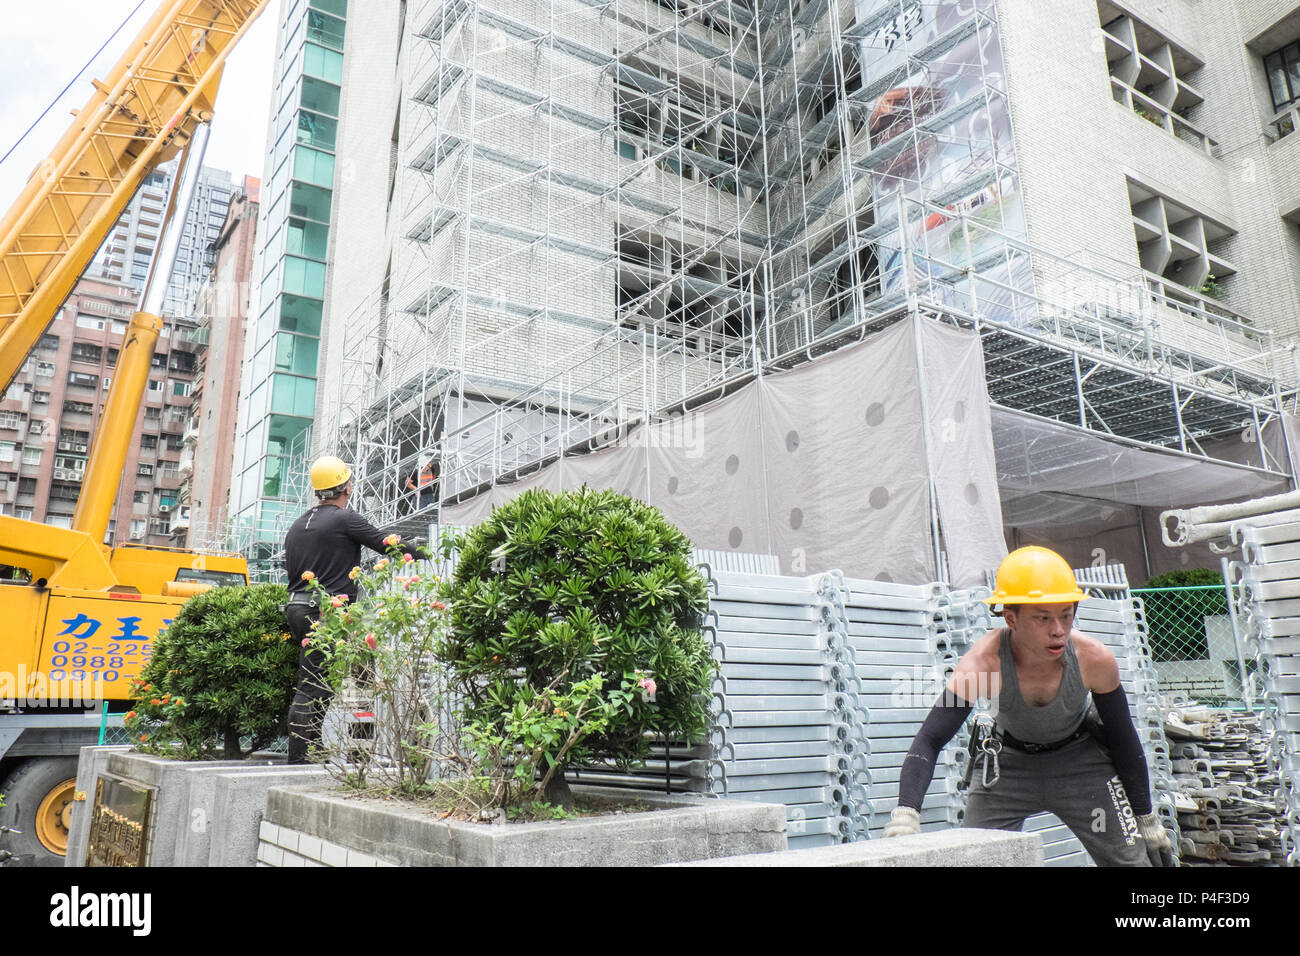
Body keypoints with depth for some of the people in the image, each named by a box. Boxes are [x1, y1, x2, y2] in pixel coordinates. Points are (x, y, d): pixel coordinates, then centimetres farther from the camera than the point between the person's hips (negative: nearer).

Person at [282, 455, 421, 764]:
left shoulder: (296, 526, 19)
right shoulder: (344, 519, -6)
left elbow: (291, 570, 21)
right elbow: (386, 544, -4)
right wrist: (423, 553, 9)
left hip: (298, 609, 8)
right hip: (327, 612, -8)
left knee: (316, 685, 12)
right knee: (312, 687, -8)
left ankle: (313, 752, 12)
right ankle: (298, 759, -6)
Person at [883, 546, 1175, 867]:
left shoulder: (1094, 659, -25)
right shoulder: (982, 663, -33)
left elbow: (1124, 740, -7)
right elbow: (929, 740, -34)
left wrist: (1148, 820, 2)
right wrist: (904, 816, -47)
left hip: (1081, 760, 1)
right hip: (1007, 764, -1)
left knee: (1132, 860, -3)